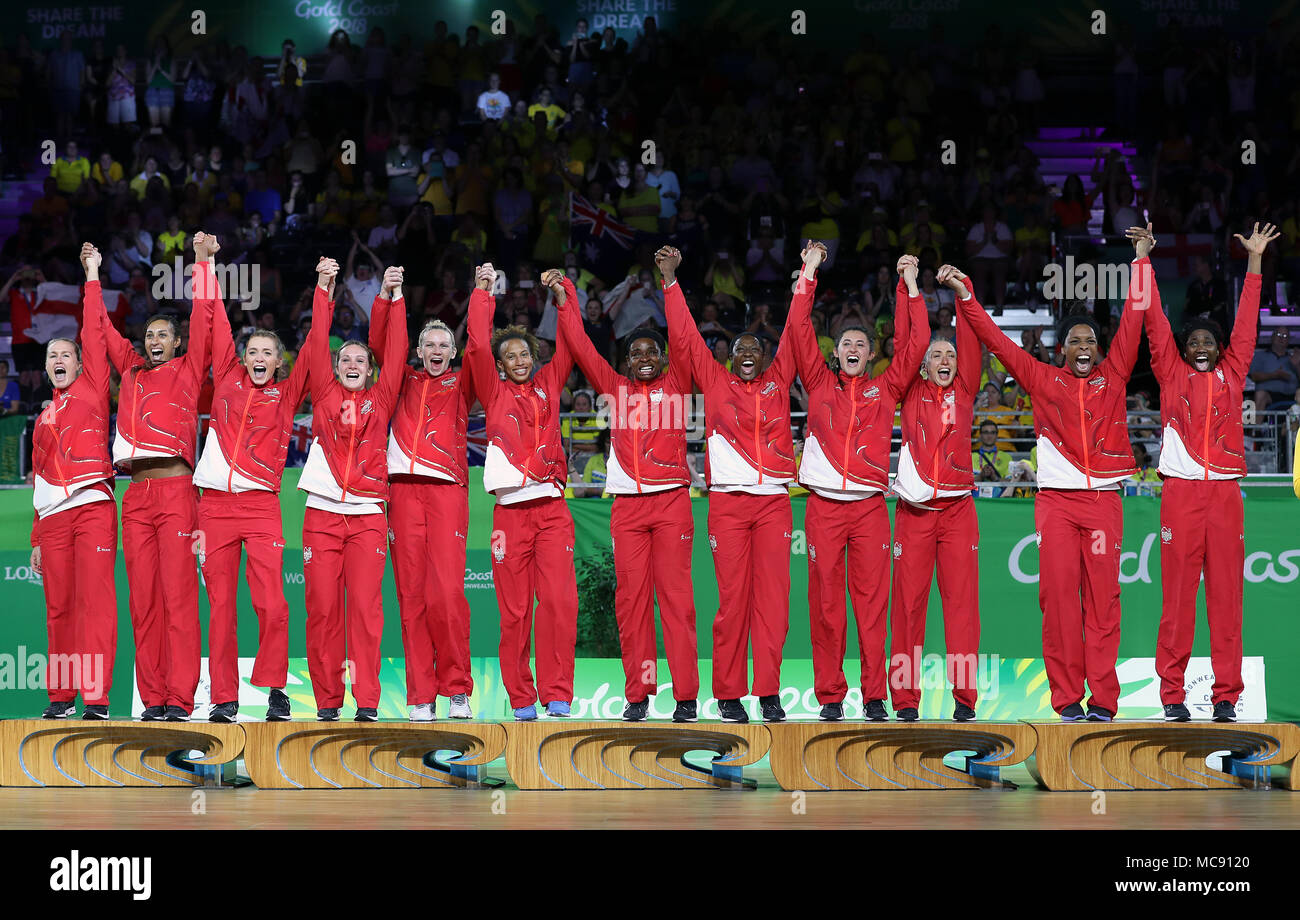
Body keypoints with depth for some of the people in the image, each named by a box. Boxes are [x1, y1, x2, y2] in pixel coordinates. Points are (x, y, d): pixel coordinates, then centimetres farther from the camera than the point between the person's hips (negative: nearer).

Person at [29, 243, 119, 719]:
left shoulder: (91, 389, 9)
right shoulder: (42, 420, 22)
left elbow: (94, 335, 1)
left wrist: (92, 277, 2)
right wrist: (36, 539, 19)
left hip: (93, 506, -5)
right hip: (53, 518, 5)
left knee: (95, 601, -11)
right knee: (58, 607, 4)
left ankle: (95, 698, -15)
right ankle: (61, 697, 8)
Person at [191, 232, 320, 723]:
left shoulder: (286, 394, 9)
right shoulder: (228, 381, 12)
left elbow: (315, 347, 6)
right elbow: (215, 323, 13)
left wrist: (323, 294, 2)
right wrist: (204, 263, 13)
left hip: (261, 506, -1)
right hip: (216, 504, 2)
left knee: (272, 604, -13)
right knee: (220, 606, 1)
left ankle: (274, 687, 1)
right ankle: (224, 697, 6)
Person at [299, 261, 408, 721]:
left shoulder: (379, 399, 13)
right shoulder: (325, 394, 13)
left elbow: (396, 350, 8)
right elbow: (317, 343, 6)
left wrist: (393, 296, 3)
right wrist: (324, 290, 1)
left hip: (368, 515, 0)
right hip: (322, 514, 0)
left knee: (365, 606, -8)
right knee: (322, 608, -3)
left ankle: (367, 700, -9)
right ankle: (327, 700, 2)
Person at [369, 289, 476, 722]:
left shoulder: (461, 384, 16)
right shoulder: (405, 381, 20)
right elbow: (379, 343, 12)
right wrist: (387, 296, 5)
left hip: (448, 490, -2)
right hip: (405, 488, 2)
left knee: (447, 592, -13)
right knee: (411, 593, -3)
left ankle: (457, 689, -6)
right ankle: (421, 695, -2)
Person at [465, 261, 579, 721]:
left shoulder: (547, 384, 16)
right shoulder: (494, 392, 11)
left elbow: (569, 344, 13)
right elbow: (478, 345, 1)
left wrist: (563, 294, 6)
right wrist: (483, 292, 2)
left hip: (552, 508, 1)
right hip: (510, 510, -1)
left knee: (559, 602, -11)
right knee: (514, 609, -2)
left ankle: (557, 698, -11)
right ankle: (521, 701, 4)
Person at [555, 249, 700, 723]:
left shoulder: (676, 383, 9)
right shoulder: (615, 388, 15)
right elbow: (582, 348, 12)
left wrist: (670, 281, -7)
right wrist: (566, 303, 5)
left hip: (672, 500, -2)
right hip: (627, 503, 2)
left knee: (675, 593, -6)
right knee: (631, 597, -1)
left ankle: (686, 695, -7)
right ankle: (637, 695, 2)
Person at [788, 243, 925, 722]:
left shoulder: (884, 389, 12)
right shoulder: (820, 384, 12)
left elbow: (913, 342, 9)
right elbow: (800, 330, 8)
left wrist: (909, 286, 8)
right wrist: (808, 276, 7)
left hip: (870, 506, 0)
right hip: (823, 506, 0)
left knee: (872, 600, -2)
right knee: (825, 602, -1)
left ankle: (875, 695, 0)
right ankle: (830, 696, 2)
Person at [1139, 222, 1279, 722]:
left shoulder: (1231, 374, 14)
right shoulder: (1172, 374, 11)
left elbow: (1246, 325, 16)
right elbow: (1154, 323, 10)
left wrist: (1254, 261, 15)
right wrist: (1143, 259, 9)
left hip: (1225, 493, 1)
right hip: (1180, 492, -1)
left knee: (1226, 593, 0)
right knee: (1177, 593, -3)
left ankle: (1226, 695, 1)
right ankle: (1172, 695, -2)